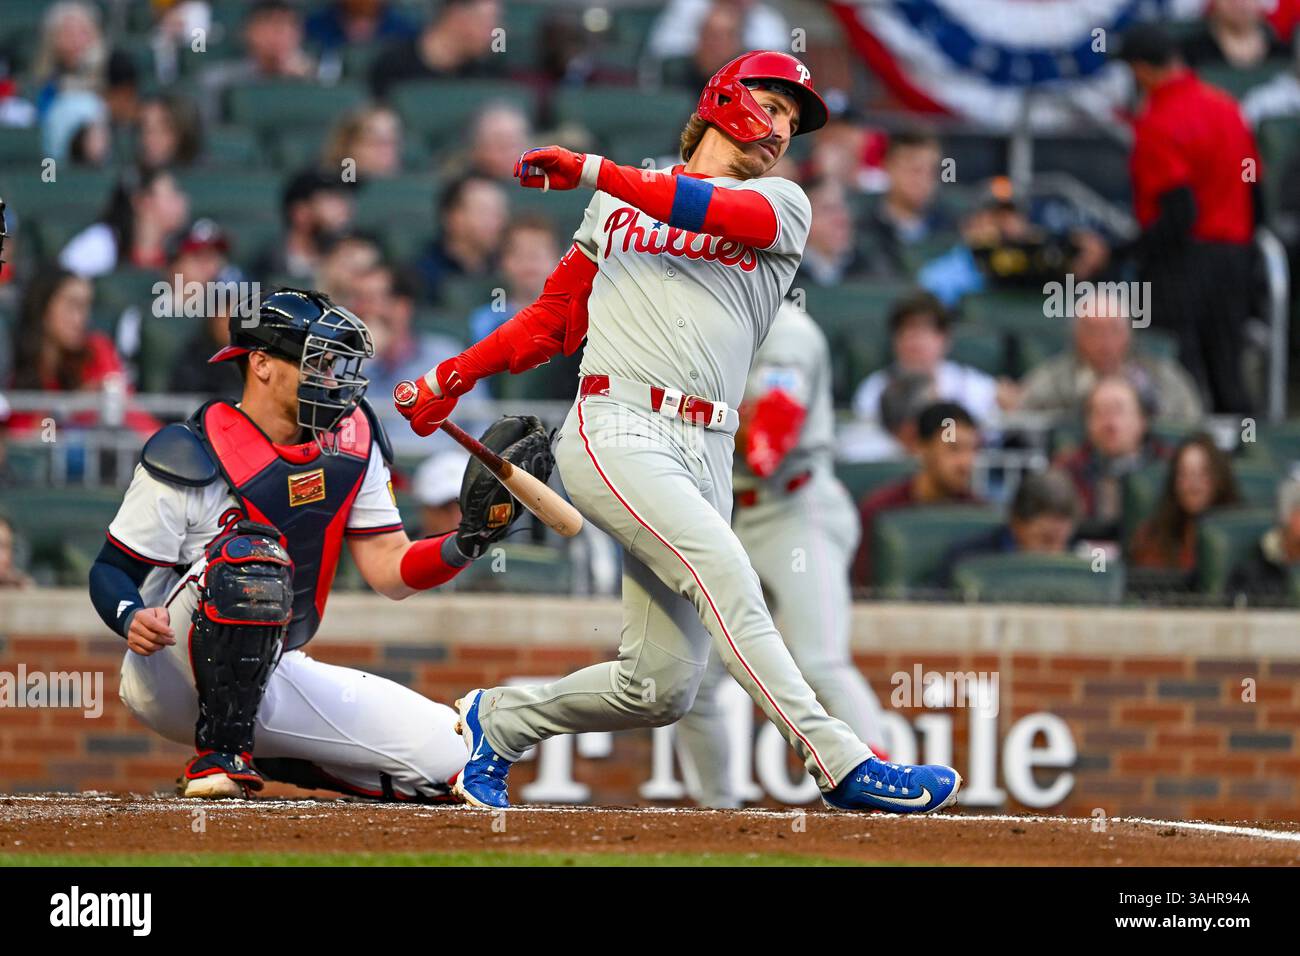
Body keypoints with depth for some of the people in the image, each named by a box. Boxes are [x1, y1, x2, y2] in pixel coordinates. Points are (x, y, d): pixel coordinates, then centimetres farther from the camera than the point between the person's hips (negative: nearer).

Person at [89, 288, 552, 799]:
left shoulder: (350, 441, 4)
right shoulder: (190, 456, -13)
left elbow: (391, 573, 2)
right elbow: (110, 570, -10)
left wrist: (466, 541, -17)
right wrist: (132, 617, -33)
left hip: (274, 676, 6)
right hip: (171, 678, -6)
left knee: (448, 756, -9)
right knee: (252, 552, -36)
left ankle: (276, 758, 10)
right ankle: (220, 756, -27)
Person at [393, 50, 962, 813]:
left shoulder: (780, 203, 17)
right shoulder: (618, 202, 20)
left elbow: (724, 213, -7)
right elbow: (559, 317, 26)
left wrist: (598, 172, -12)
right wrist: (456, 377, 21)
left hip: (707, 456, 3)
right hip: (617, 430, -3)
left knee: (662, 690, -1)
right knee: (725, 573, -27)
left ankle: (498, 721, 23)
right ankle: (841, 764, -34)